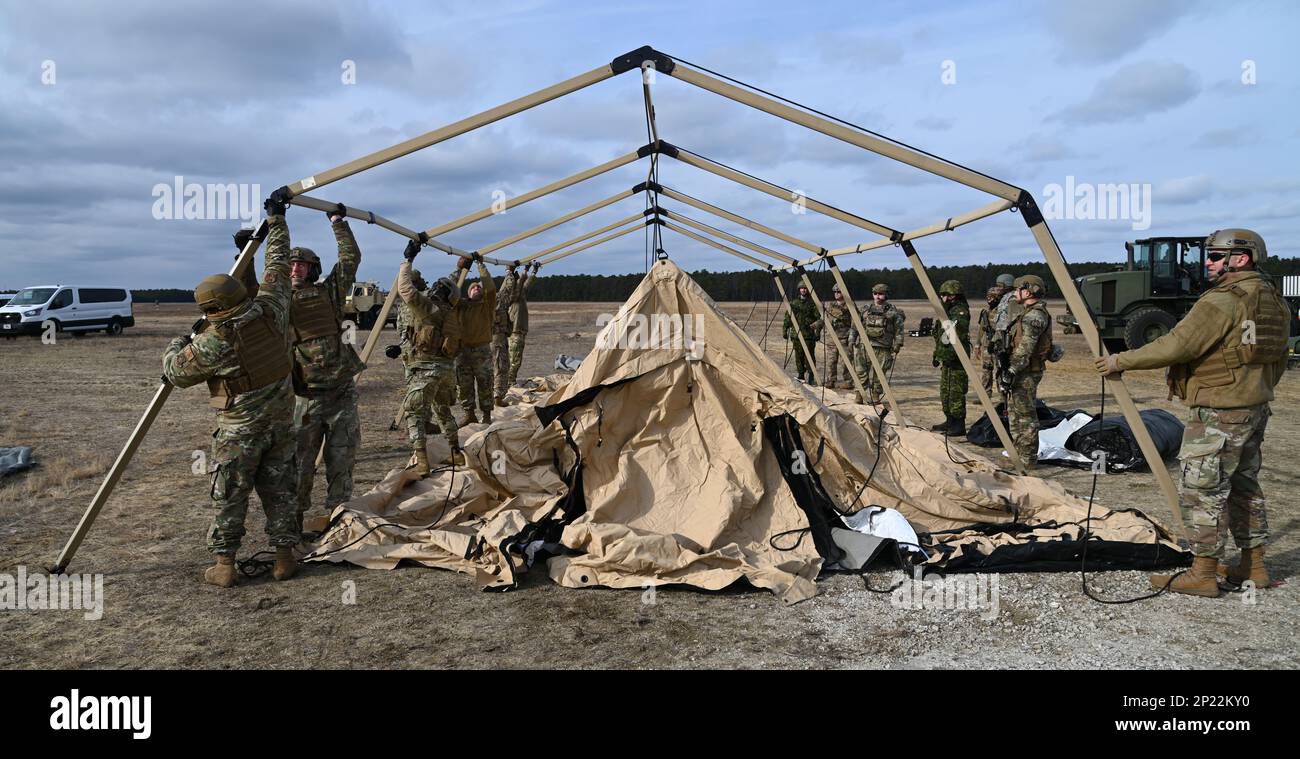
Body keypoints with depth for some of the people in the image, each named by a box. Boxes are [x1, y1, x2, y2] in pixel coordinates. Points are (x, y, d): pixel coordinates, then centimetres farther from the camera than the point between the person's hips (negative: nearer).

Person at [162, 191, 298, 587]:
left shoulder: (210, 342, -18)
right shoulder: (269, 309, -8)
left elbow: (174, 371, -1)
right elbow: (278, 264, 5)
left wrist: (179, 341, 18)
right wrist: (276, 219, 16)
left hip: (239, 427, -4)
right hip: (280, 419, 5)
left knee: (229, 496, 7)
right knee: (279, 489, 11)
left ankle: (224, 566, 12)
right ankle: (285, 558, 15)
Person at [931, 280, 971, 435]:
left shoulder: (960, 311, -14)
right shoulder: (948, 311, 17)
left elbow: (957, 336, -28)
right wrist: (937, 355, 22)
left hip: (956, 360, -10)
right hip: (947, 359, 10)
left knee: (956, 393, -7)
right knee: (945, 393, 16)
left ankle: (959, 425, -2)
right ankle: (950, 421, 25)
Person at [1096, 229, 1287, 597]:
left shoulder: (1221, 301, -18)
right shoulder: (1274, 301, 13)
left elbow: (1175, 346, -22)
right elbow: (1278, 360, 20)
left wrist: (1122, 361, -14)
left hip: (1218, 413, -10)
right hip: (1255, 408, 10)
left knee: (1202, 490, -4)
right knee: (1244, 486, 18)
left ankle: (1202, 574, 1)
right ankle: (1253, 566, 25)